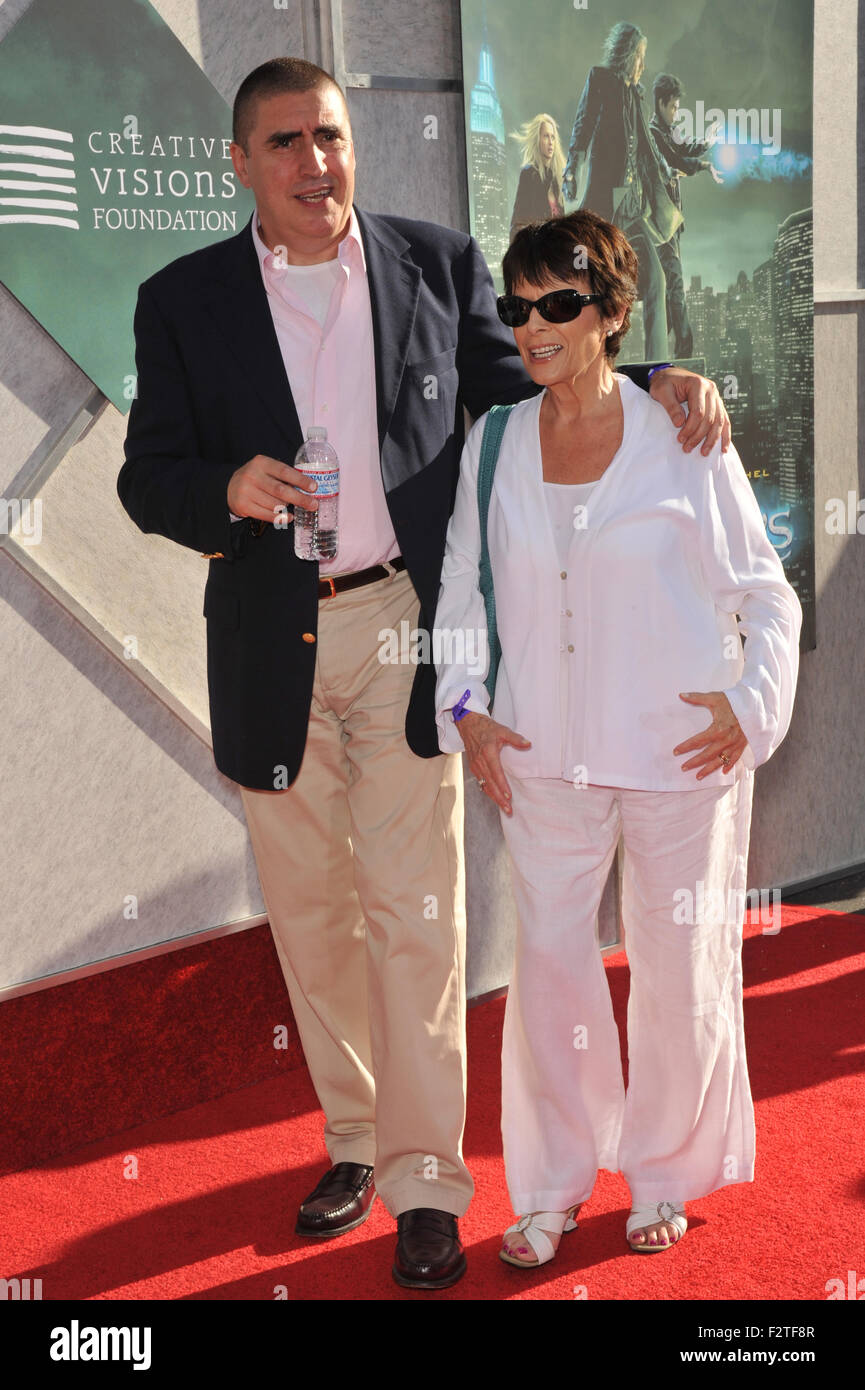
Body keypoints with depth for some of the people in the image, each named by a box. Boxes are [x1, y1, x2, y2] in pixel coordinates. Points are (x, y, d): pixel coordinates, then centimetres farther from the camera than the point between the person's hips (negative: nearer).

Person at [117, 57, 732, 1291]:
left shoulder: (439, 264, 3)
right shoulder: (185, 300, 2)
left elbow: (520, 392, 12)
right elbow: (150, 478, 2)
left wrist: (655, 387, -3)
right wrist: (229, 491, -20)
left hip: (403, 630, -1)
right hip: (272, 646, 2)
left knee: (415, 909, -1)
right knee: (311, 911, 12)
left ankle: (425, 1184, 10)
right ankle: (354, 1138, 31)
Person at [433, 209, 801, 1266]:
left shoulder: (682, 440, -6)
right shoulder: (493, 446, 3)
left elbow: (767, 596, 1)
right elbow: (459, 591, 13)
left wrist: (753, 705, -11)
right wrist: (463, 708, 1)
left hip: (679, 753, -2)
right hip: (543, 756, 2)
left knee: (679, 967, 8)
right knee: (548, 963, 6)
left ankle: (662, 1174, 31)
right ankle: (553, 1184, 25)